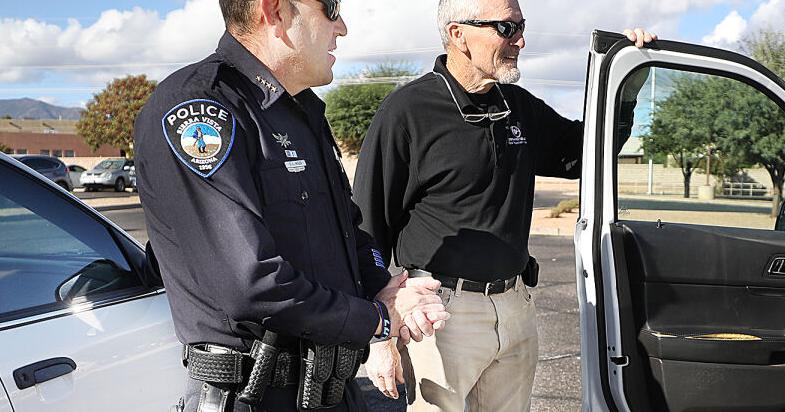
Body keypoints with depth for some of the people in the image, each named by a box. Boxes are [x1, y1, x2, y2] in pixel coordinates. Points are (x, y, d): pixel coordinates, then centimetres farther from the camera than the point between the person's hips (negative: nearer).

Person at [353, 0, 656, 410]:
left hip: (516, 309, 6)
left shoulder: (519, 106, 9)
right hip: (445, 310, -6)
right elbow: (368, 229, -10)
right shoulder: (407, 110, -11)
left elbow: (579, 153, 24)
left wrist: (628, 86, 9)